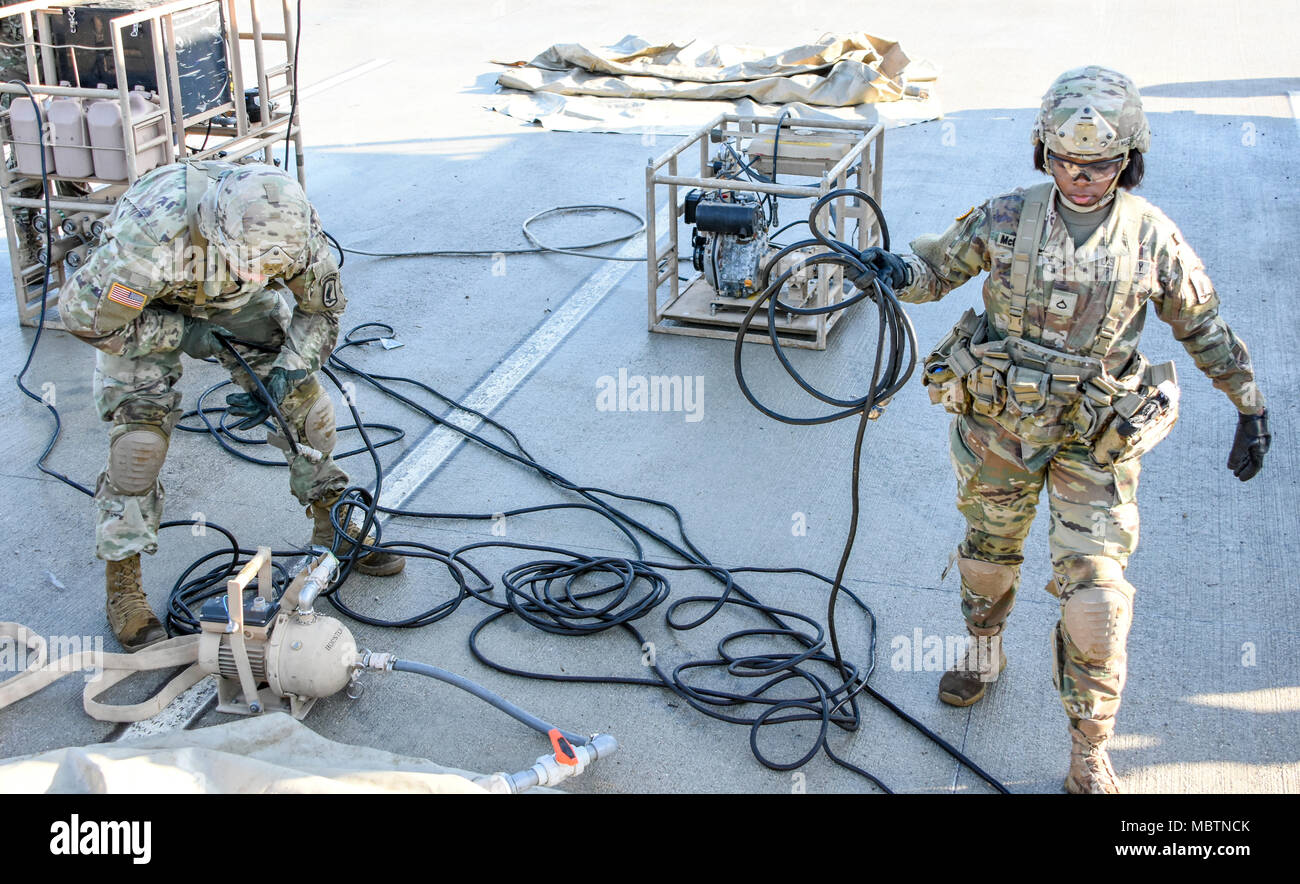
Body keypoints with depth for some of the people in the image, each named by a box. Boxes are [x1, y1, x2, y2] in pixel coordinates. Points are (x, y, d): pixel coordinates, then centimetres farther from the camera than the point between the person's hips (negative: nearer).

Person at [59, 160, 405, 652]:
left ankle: (333, 525, 19)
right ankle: (121, 585, -2)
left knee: (306, 402, -4)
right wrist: (182, 334, -28)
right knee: (141, 434, -18)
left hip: (231, 299, 4)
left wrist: (284, 374, -26)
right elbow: (83, 313, -31)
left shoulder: (289, 225, -32)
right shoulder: (152, 234, -46)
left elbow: (322, 310, -13)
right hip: (145, 306, -4)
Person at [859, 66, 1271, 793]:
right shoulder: (1007, 219, -8)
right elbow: (938, 265, 2)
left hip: (1096, 438, -2)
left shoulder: (1151, 236, -8)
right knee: (989, 550, 22)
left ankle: (1091, 757, 10)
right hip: (999, 424, 2)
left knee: (1095, 596, -5)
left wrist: (1252, 407, 7)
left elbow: (1205, 325, 4)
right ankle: (986, 652, 53)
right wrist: (898, 271, -23)